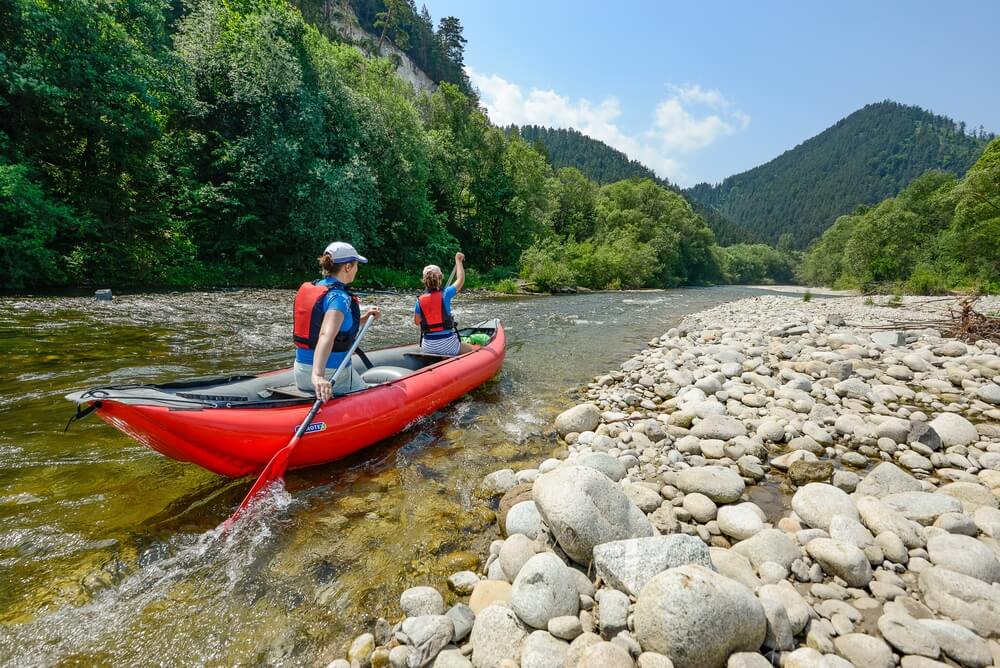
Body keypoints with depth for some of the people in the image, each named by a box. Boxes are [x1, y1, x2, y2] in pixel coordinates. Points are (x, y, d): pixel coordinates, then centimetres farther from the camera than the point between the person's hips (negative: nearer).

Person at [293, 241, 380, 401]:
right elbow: (326, 336, -36)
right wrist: (318, 375, -46)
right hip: (333, 374, -7)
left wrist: (365, 318, 8)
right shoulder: (340, 297, -19)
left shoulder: (309, 289, 7)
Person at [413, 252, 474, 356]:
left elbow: (416, 322, 13)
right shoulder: (445, 294, -10)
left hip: (427, 347, 4)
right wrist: (458, 260, 15)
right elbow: (460, 279, 4)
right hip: (447, 345, -4)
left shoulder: (420, 301, -1)